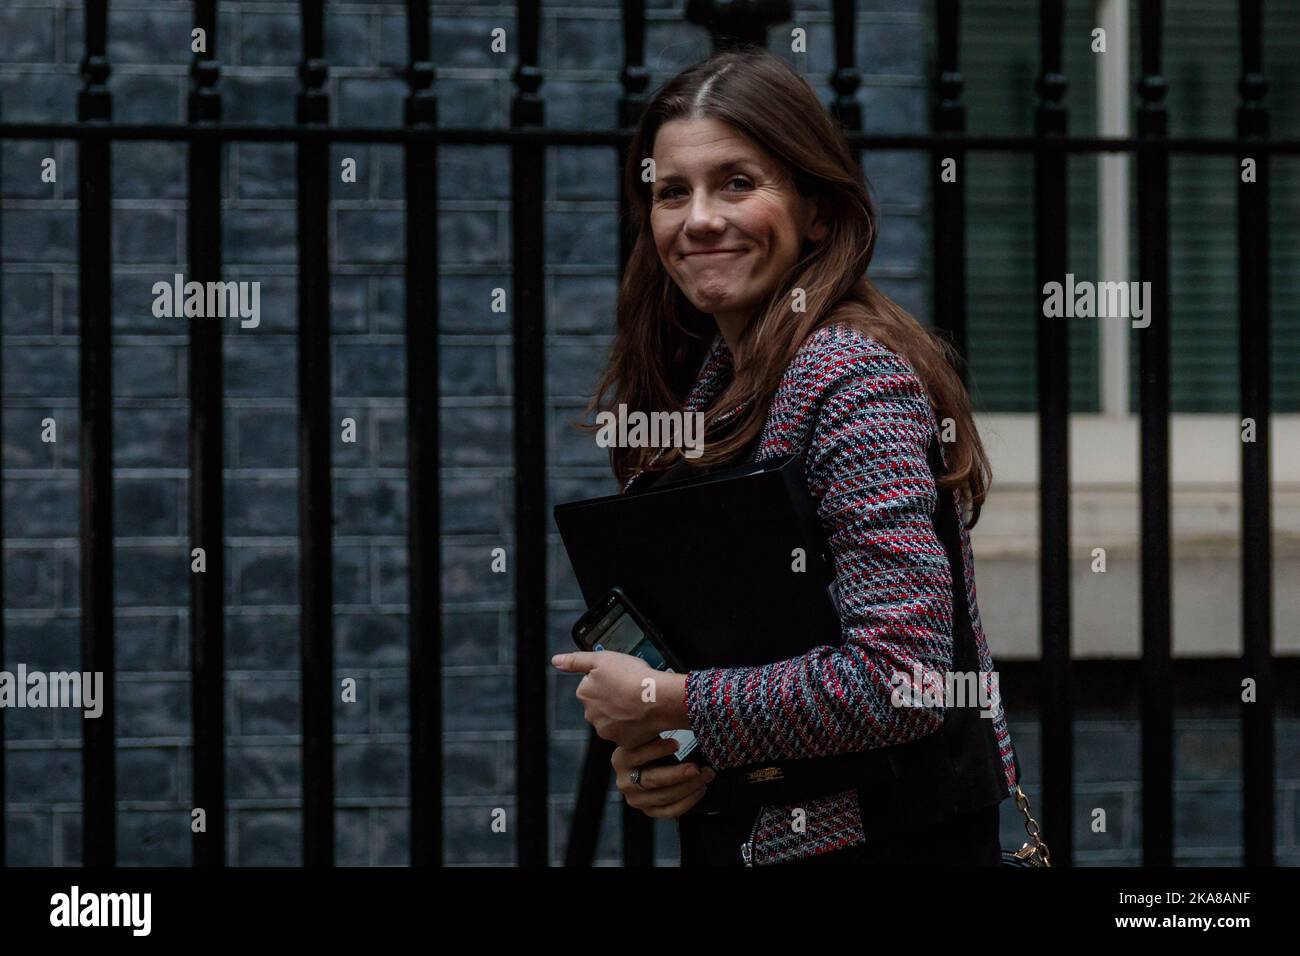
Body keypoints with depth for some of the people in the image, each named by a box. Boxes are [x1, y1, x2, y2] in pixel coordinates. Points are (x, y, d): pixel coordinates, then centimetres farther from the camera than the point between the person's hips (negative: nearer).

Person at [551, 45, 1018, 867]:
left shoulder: (853, 377, -19)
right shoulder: (704, 376, 7)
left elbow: (902, 676, -27)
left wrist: (669, 703, -18)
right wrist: (644, 751, -8)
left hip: (876, 840, -8)